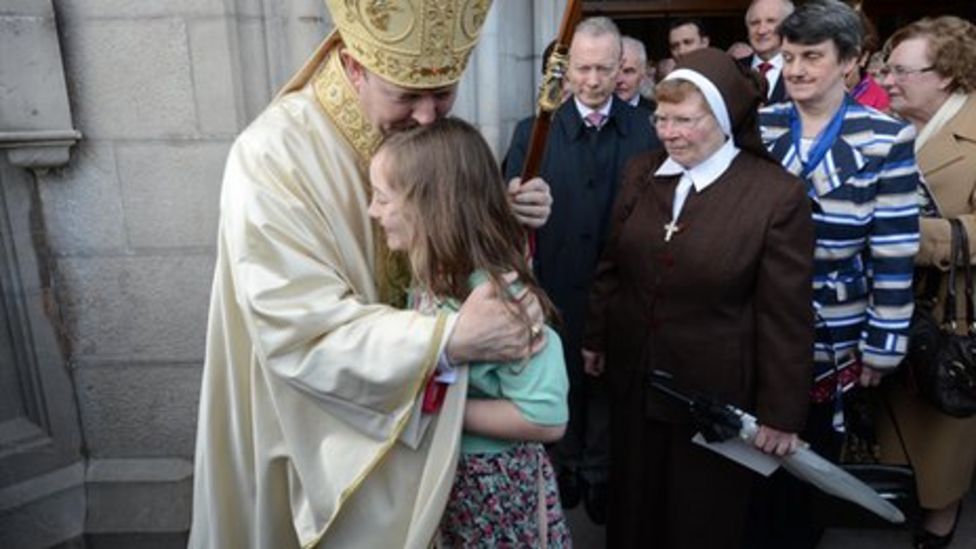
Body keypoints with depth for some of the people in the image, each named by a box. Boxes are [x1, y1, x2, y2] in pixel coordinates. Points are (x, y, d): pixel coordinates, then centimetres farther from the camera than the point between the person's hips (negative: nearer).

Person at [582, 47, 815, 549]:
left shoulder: (777, 194, -16)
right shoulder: (640, 173, -1)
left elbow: (785, 316, -14)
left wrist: (781, 413, -11)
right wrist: (596, 338, 13)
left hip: (715, 392, -4)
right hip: (633, 378, 4)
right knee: (634, 507, 22)